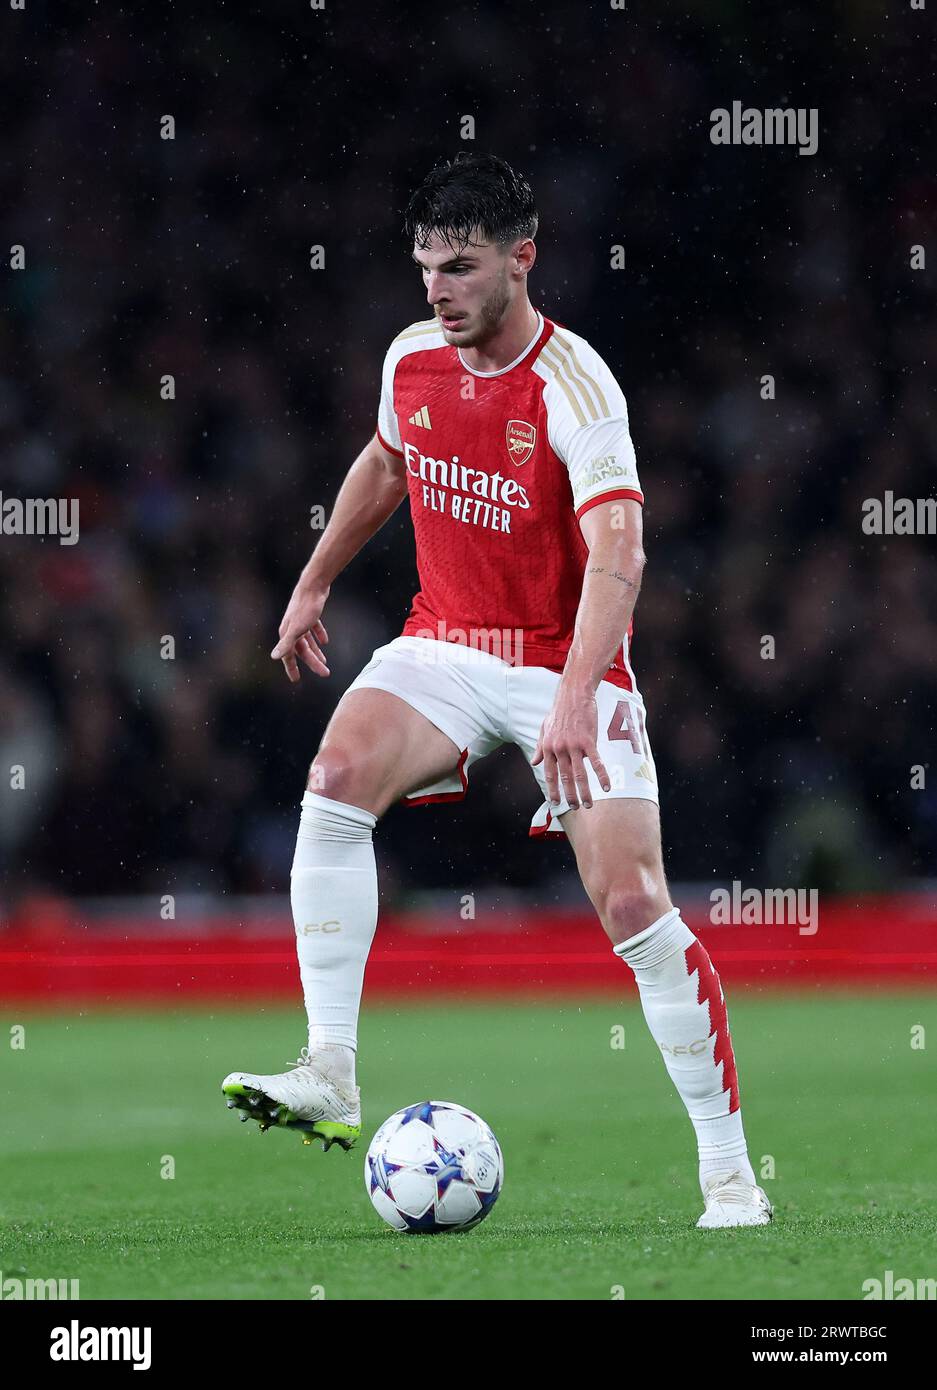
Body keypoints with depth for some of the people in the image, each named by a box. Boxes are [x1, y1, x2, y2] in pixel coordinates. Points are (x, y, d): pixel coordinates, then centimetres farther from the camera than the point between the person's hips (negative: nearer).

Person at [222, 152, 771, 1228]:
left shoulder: (576, 389, -21)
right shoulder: (411, 360, -1)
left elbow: (615, 558, -32)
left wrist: (574, 701, -44)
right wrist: (314, 585, 27)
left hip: (567, 663, -5)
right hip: (444, 644, 5)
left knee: (634, 907, -13)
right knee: (337, 777, -24)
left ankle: (728, 1172, -3)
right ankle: (329, 1077, -24)